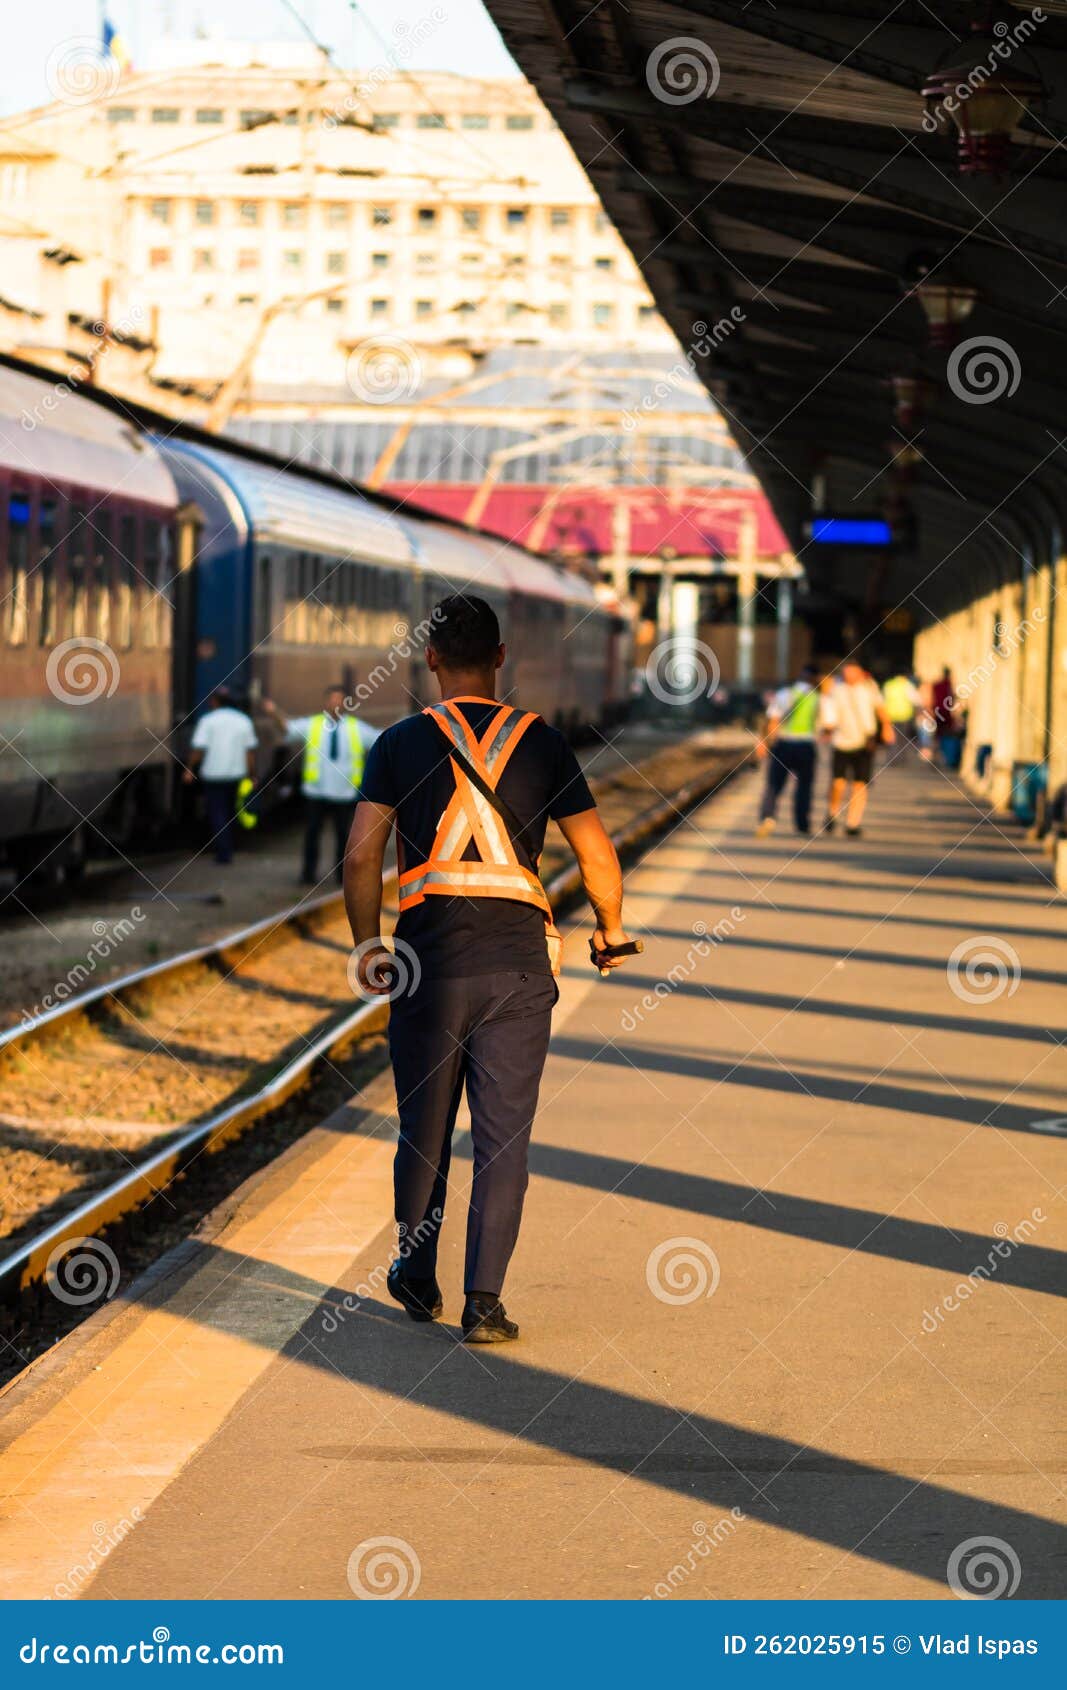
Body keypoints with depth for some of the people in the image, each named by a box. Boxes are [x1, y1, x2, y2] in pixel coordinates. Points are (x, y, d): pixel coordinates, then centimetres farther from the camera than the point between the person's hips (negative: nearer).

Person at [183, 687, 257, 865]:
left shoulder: (208, 720, -8)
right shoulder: (243, 721, 5)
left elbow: (198, 749, -13)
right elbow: (250, 751, 3)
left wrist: (190, 770, -4)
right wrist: (251, 775, 8)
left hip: (213, 775, -4)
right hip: (236, 775, 4)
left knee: (217, 813, 1)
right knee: (230, 812, 20)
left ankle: (223, 852, -7)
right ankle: (228, 848, 29)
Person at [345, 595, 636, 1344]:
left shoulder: (403, 743, 1)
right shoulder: (542, 742, 2)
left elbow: (362, 854, -4)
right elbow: (597, 853, 3)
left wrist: (367, 944, 8)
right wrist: (611, 929, 20)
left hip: (429, 959, 0)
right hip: (518, 962, 0)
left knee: (424, 1128, 14)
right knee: (504, 1136, 3)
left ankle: (418, 1280, 27)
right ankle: (484, 1301, 0)